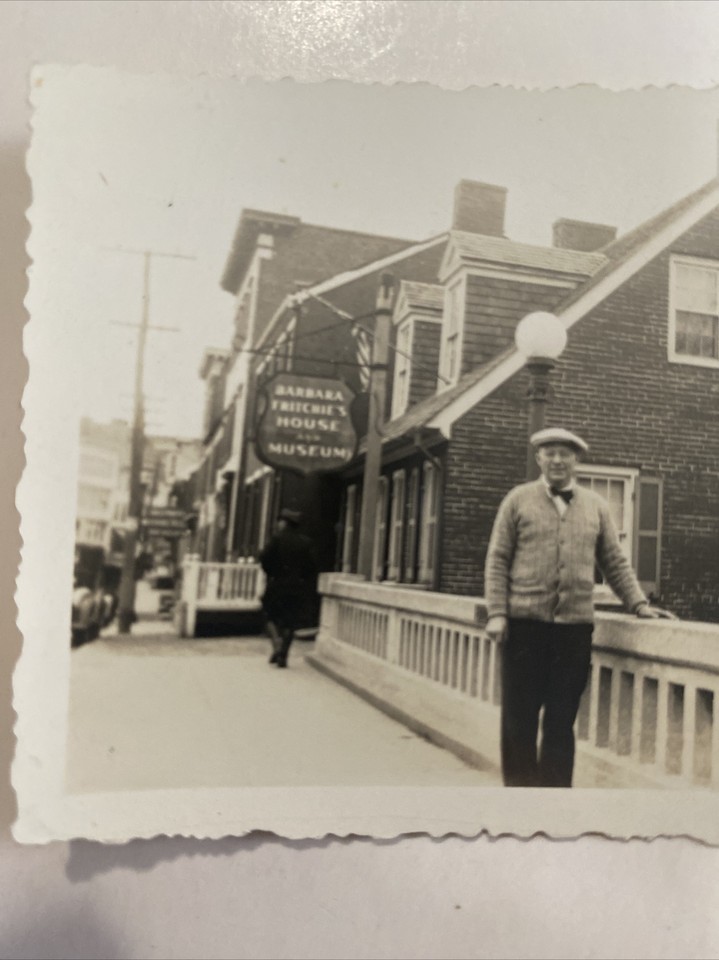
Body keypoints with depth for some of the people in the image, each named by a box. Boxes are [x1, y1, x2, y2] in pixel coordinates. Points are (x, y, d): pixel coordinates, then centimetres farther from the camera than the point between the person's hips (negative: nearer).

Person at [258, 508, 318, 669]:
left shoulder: (277, 539, -7)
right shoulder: (306, 542, 1)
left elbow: (264, 559, -11)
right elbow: (311, 566, -2)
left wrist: (272, 574, 7)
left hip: (277, 585, -2)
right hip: (298, 588, 2)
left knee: (272, 618, 14)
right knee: (290, 623, 11)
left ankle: (277, 643, -11)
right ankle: (283, 656, 8)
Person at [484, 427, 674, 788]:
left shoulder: (595, 506, 12)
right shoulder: (518, 500, 5)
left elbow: (615, 563, 15)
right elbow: (497, 560, 1)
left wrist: (638, 604, 3)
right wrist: (496, 613, -7)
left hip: (575, 625, 2)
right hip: (524, 623, -2)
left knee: (561, 720, 7)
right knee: (519, 717, 5)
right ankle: (518, 787, 17)